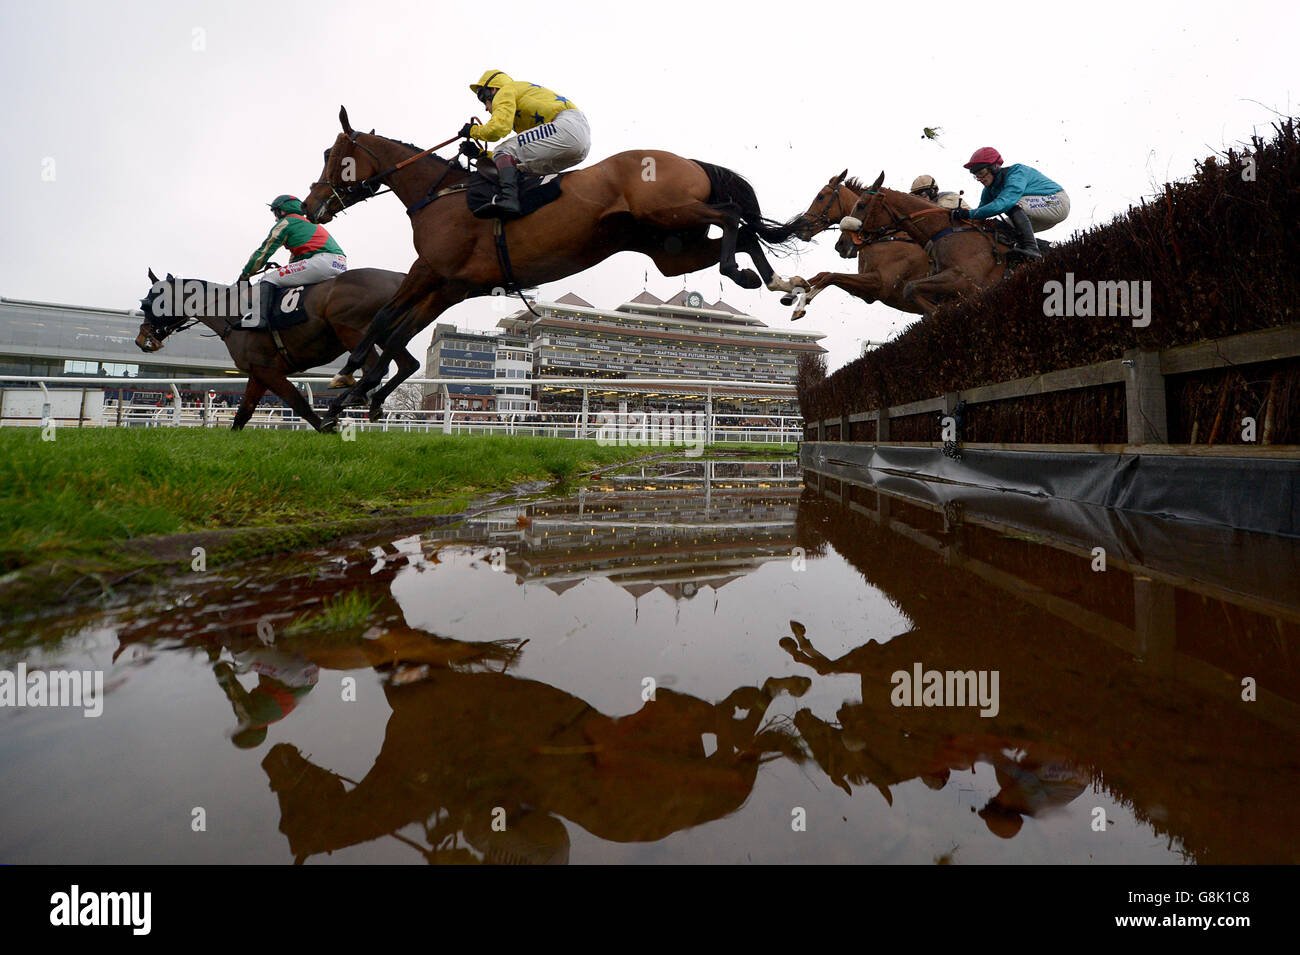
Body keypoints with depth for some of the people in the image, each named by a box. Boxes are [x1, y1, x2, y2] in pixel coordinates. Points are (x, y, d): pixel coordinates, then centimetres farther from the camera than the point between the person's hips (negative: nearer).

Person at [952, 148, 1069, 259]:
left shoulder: (1016, 173, -25)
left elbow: (1004, 203, -40)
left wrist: (969, 214, -43)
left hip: (1058, 201, -9)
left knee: (1014, 205, -30)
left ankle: (1031, 247, -34)